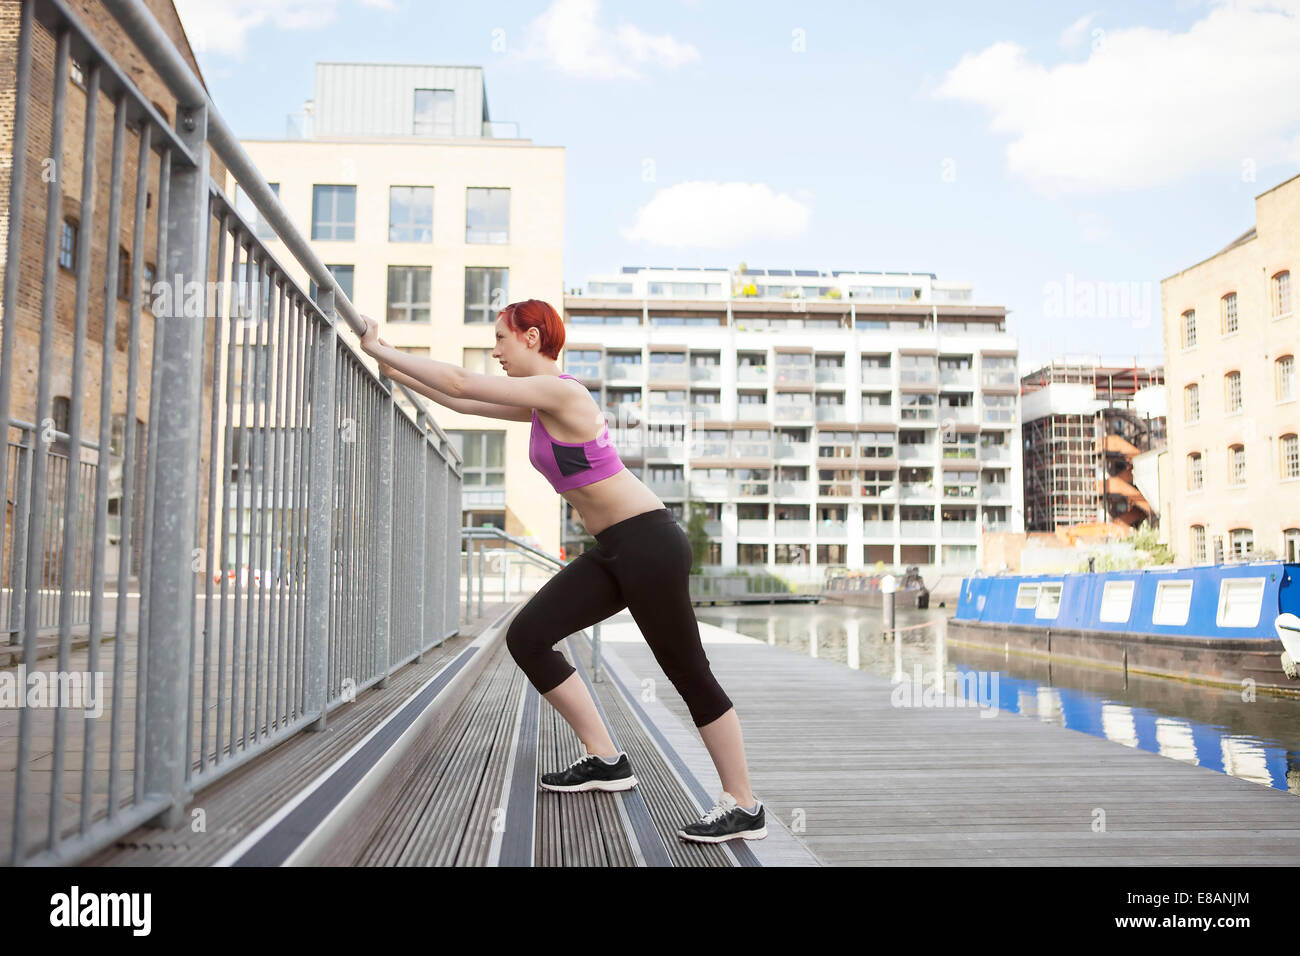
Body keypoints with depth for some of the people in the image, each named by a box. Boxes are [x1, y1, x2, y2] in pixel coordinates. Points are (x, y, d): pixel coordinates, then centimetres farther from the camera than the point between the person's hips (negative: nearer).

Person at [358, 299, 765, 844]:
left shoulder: (559, 391, -14)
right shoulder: (542, 404, 15)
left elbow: (460, 383, -15)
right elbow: (459, 400, 21)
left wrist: (381, 350, -4)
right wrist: (391, 367, 21)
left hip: (648, 543, -10)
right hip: (615, 551, 10)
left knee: (688, 673, -3)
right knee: (527, 637, 4)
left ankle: (743, 808, 10)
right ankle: (605, 760, 13)